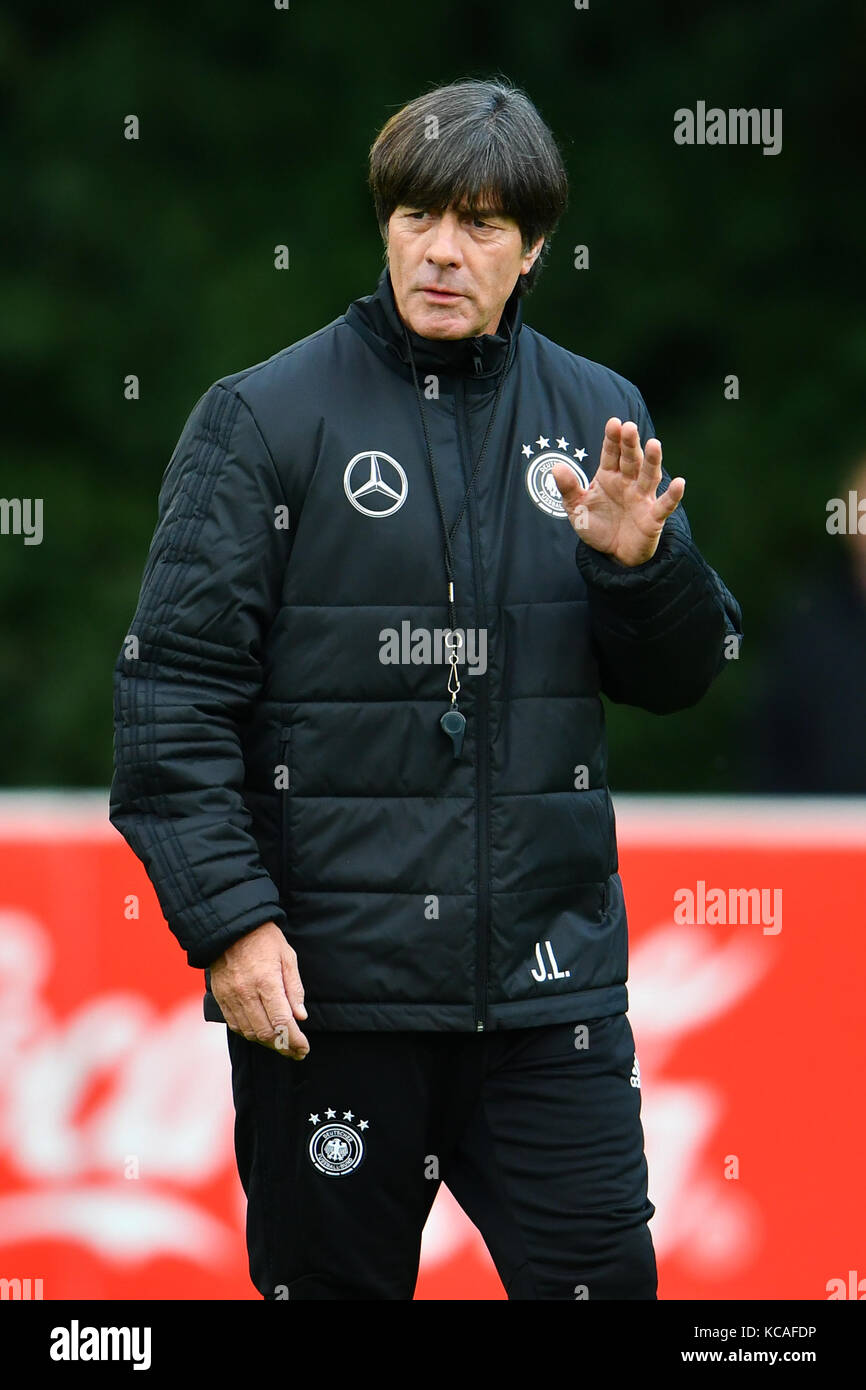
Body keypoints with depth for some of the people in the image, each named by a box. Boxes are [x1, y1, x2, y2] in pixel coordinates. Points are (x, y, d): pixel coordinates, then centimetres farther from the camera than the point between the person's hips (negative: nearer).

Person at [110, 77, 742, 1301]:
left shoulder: (599, 416, 9)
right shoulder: (265, 419, -3)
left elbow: (675, 678, 13)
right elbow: (175, 688, -6)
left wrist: (640, 564, -9)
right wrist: (226, 916, -14)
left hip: (551, 974, 3)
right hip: (328, 971, -3)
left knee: (601, 1276, 2)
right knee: (332, 1278, 6)